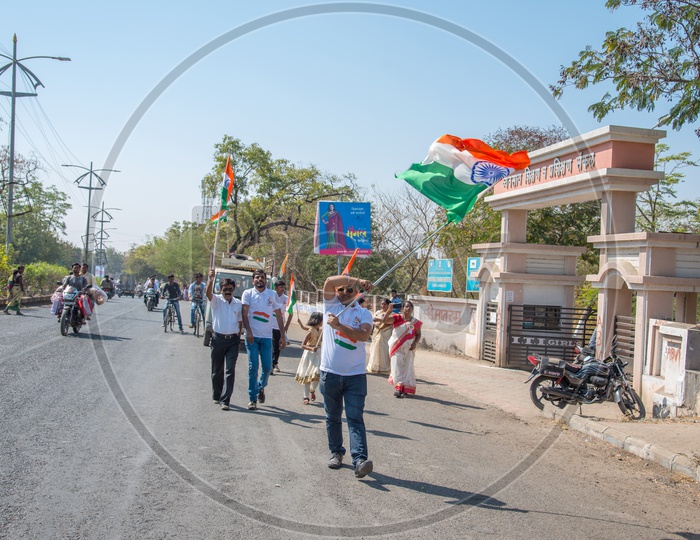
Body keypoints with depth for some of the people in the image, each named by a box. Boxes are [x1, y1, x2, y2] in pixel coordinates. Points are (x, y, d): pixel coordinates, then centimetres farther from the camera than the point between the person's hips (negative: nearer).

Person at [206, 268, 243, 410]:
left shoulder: (238, 304, 7)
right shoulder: (216, 301, -1)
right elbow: (208, 293, -22)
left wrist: (238, 337, 8)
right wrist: (211, 279, -40)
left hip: (233, 341, 1)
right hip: (218, 339, -1)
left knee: (230, 371, -7)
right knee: (217, 370, 9)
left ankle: (224, 400, -7)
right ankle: (217, 396, 28)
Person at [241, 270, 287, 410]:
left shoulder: (273, 295, 6)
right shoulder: (248, 293, 1)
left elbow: (279, 316, 7)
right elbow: (245, 313, -8)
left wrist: (283, 336, 3)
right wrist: (248, 331, -21)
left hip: (267, 336, 2)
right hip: (252, 335, -2)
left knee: (267, 367, 2)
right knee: (253, 366, -3)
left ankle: (261, 387, 33)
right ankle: (252, 399, 6)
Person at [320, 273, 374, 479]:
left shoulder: (364, 314, 5)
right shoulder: (331, 305, 7)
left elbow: (364, 335, -14)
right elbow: (330, 281, -11)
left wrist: (338, 325, -19)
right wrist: (356, 280, -17)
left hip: (355, 375, -2)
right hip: (330, 372, 2)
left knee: (355, 418, -8)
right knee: (333, 417, 13)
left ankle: (360, 460, -16)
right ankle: (336, 452, 28)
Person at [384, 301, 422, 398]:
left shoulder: (415, 322, 2)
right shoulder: (397, 318, -4)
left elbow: (418, 334, 9)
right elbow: (385, 320, -17)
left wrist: (415, 343, -8)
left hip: (408, 349, 2)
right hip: (397, 347, -2)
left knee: (408, 367, 4)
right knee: (397, 366, -6)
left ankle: (405, 389, 11)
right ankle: (398, 388, -3)